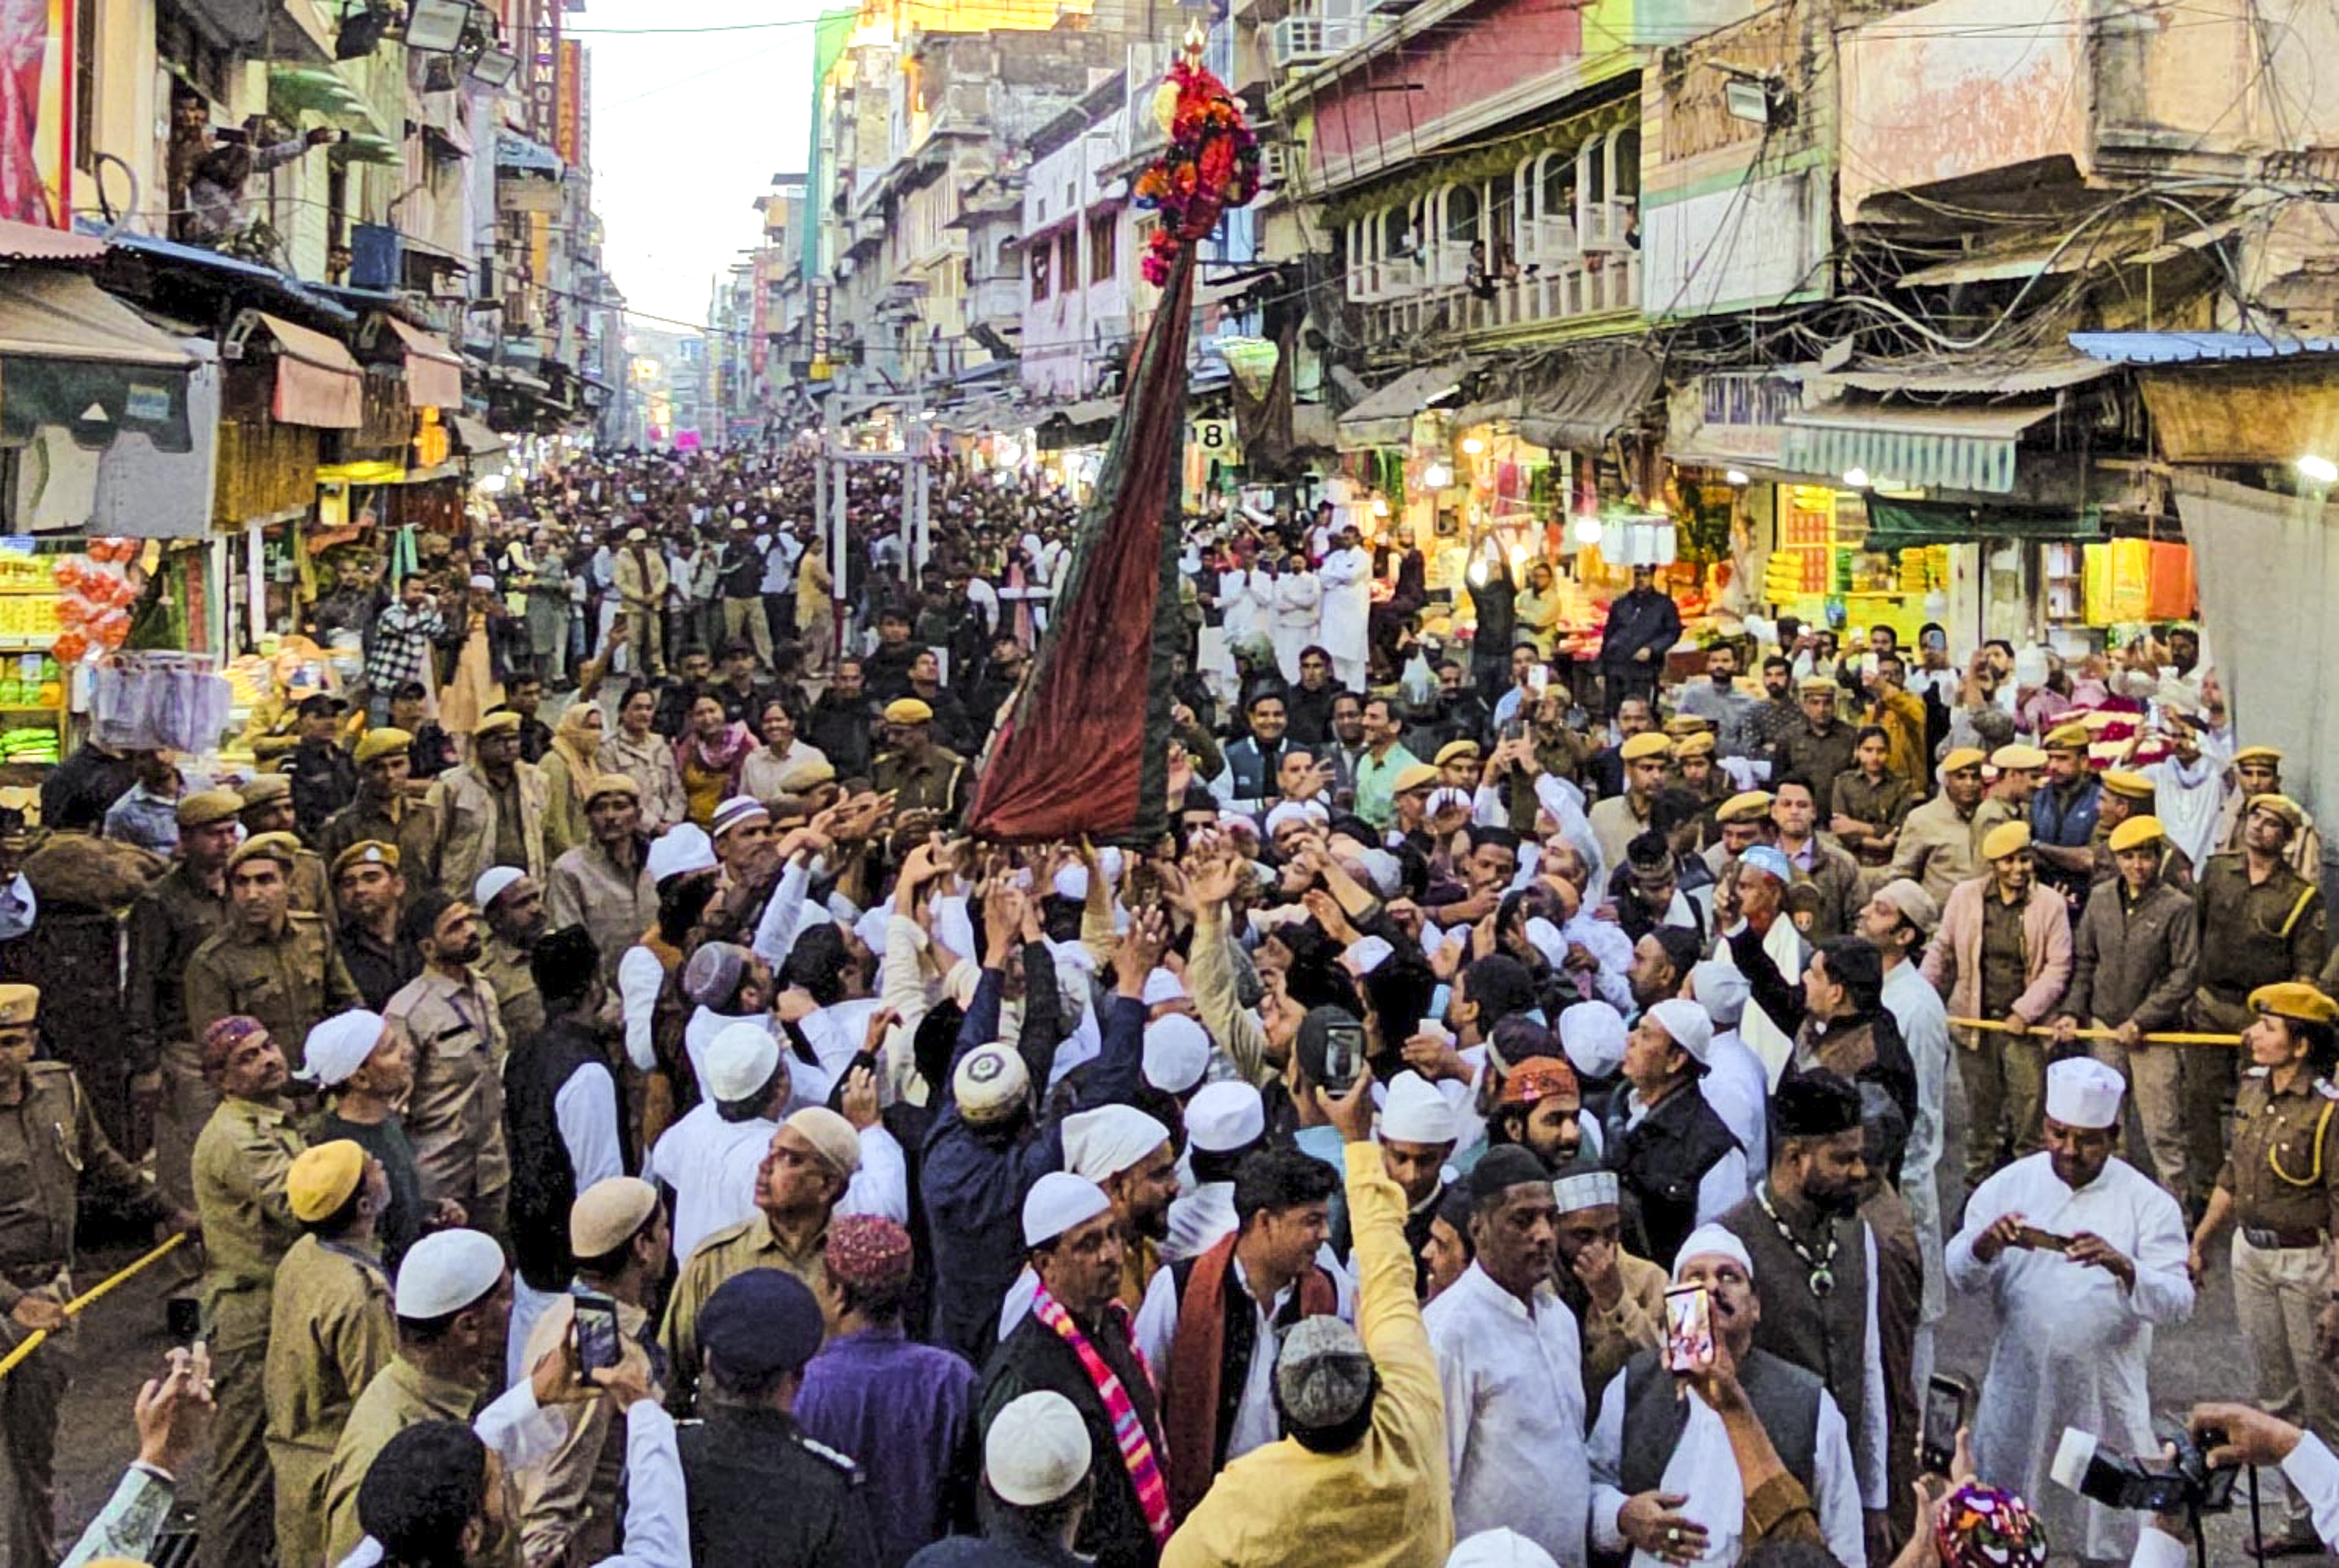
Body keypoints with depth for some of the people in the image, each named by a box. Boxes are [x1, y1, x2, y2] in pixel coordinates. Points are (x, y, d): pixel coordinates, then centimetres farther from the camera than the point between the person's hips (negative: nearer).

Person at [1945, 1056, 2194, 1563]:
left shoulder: (2147, 1202, -6)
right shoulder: (2008, 1186, -1)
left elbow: (2178, 1302, -14)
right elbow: (1960, 1276, -5)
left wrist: (2123, 1267, -34)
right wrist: (1985, 1245, -28)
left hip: (2106, 1391, -2)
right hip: (2019, 1385, 2)